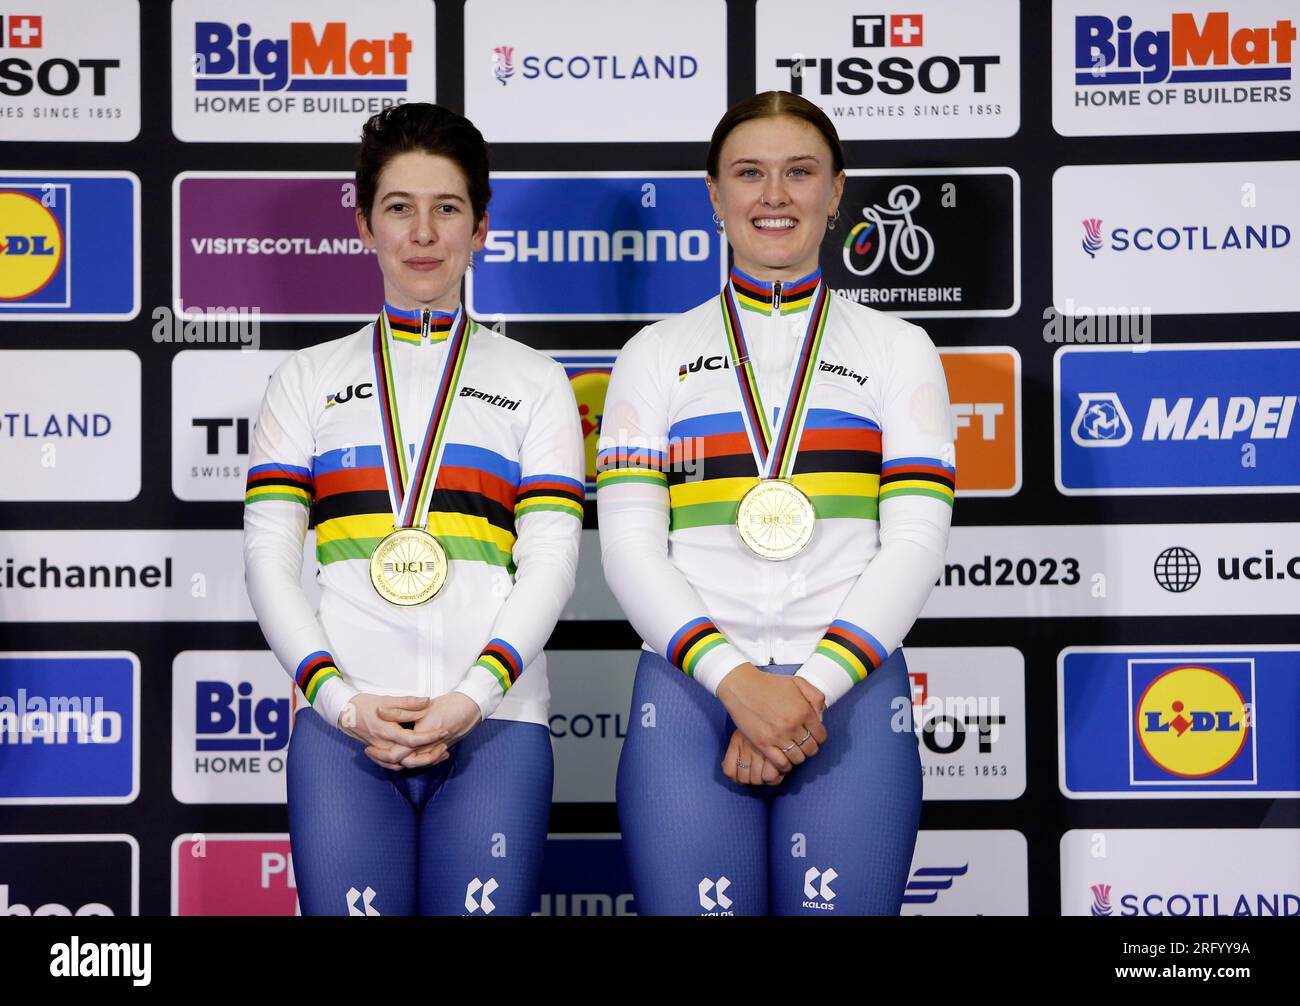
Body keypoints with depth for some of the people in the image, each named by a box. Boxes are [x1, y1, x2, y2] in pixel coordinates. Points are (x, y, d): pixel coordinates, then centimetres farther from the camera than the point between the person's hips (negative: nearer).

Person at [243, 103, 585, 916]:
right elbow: (269, 559, 7)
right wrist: (343, 700, -7)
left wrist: (472, 697, -10)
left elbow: (551, 560, 4)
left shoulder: (534, 381, 14)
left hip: (497, 722, 0)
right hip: (343, 726, 1)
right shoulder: (310, 379, 16)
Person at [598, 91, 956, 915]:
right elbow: (629, 547, 2)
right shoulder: (656, 354, 12)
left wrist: (813, 685, -11)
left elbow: (915, 541, 2)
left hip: (852, 694, 0)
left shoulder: (898, 348, 12)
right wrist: (739, 683, -12)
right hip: (689, 692, 0)